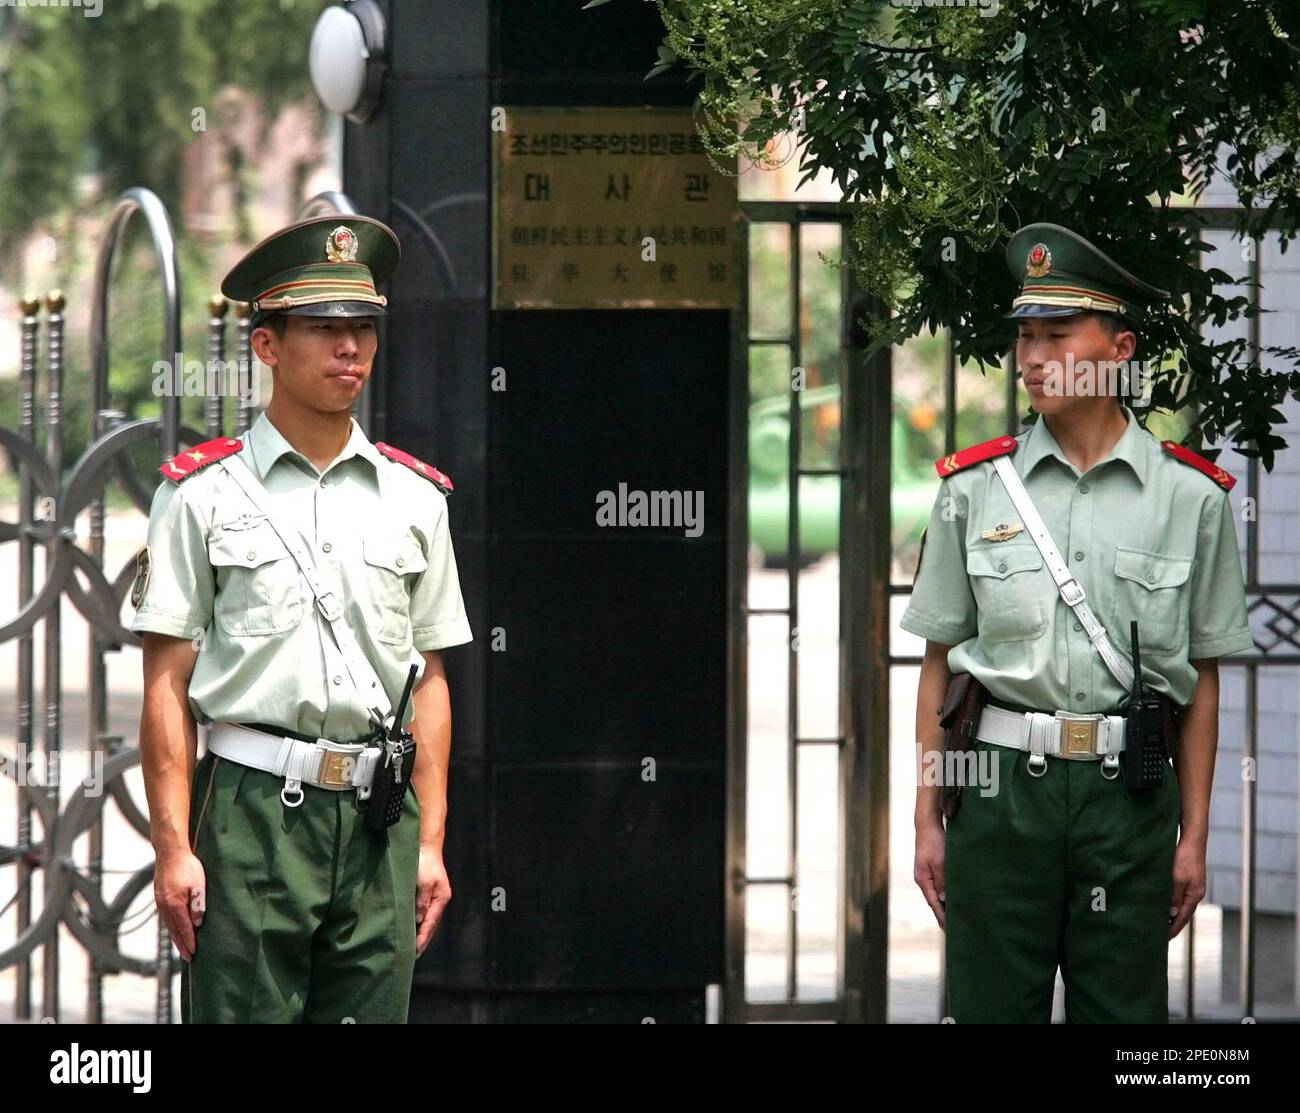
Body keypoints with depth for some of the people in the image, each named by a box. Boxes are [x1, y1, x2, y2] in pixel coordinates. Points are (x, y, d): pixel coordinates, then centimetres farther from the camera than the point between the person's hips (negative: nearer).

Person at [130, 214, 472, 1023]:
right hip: (253, 811, -4)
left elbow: (429, 683, 15)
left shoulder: (415, 498, 13)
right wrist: (174, 848, -8)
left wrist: (430, 842, 9)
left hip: (379, 817, 4)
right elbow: (167, 685, -1)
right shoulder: (203, 494, 2)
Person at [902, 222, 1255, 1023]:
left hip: (1130, 794, -1)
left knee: (1124, 1009, 3)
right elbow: (940, 664, 9)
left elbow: (1203, 679, 6)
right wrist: (928, 820, 5)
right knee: (992, 1006, 3)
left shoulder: (1191, 496, 3)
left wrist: (1195, 835, 3)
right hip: (1001, 785, 1)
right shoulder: (975, 488, 6)